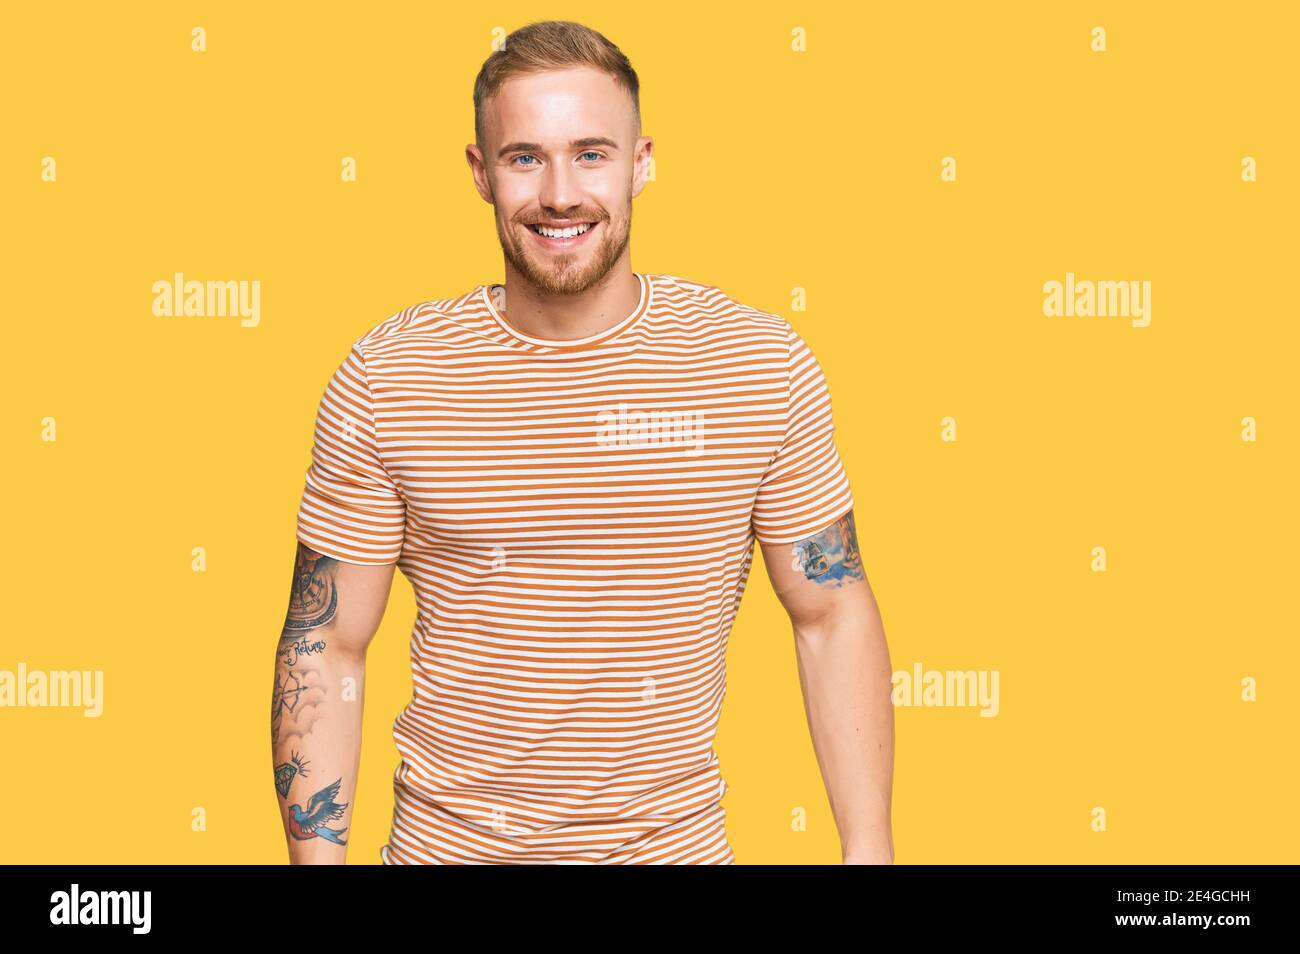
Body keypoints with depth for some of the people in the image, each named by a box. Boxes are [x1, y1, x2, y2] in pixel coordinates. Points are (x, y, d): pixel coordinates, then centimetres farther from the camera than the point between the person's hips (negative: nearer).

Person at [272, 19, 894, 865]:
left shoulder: (762, 363, -8)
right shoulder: (385, 375, -9)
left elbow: (832, 615, -2)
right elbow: (326, 645, -4)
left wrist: (870, 848, -6)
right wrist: (317, 857, -8)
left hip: (676, 841, 1)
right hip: (445, 842, 0)